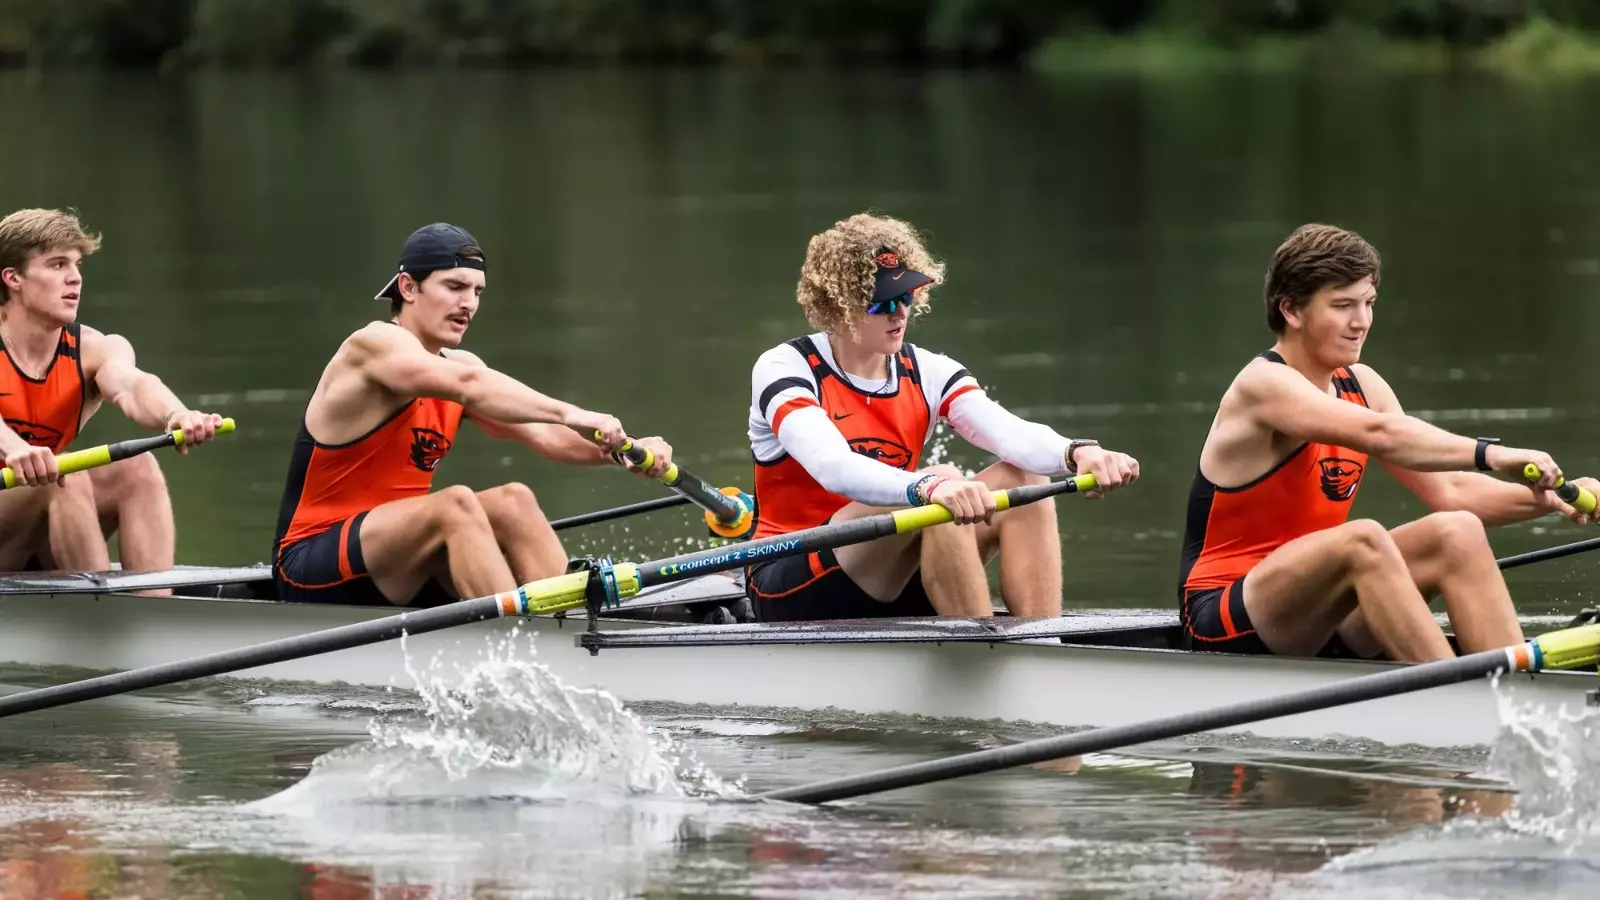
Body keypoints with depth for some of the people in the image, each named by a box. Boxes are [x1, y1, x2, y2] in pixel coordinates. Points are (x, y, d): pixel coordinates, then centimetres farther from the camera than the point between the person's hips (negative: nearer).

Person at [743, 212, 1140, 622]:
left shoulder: (927, 373, 5)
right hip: (795, 598, -6)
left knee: (1024, 481, -13)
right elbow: (833, 467, -31)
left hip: (893, 594, 6)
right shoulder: (785, 370, -10)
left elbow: (1011, 434, -14)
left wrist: (1078, 453, -37)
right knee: (942, 493, -30)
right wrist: (929, 487, -49)